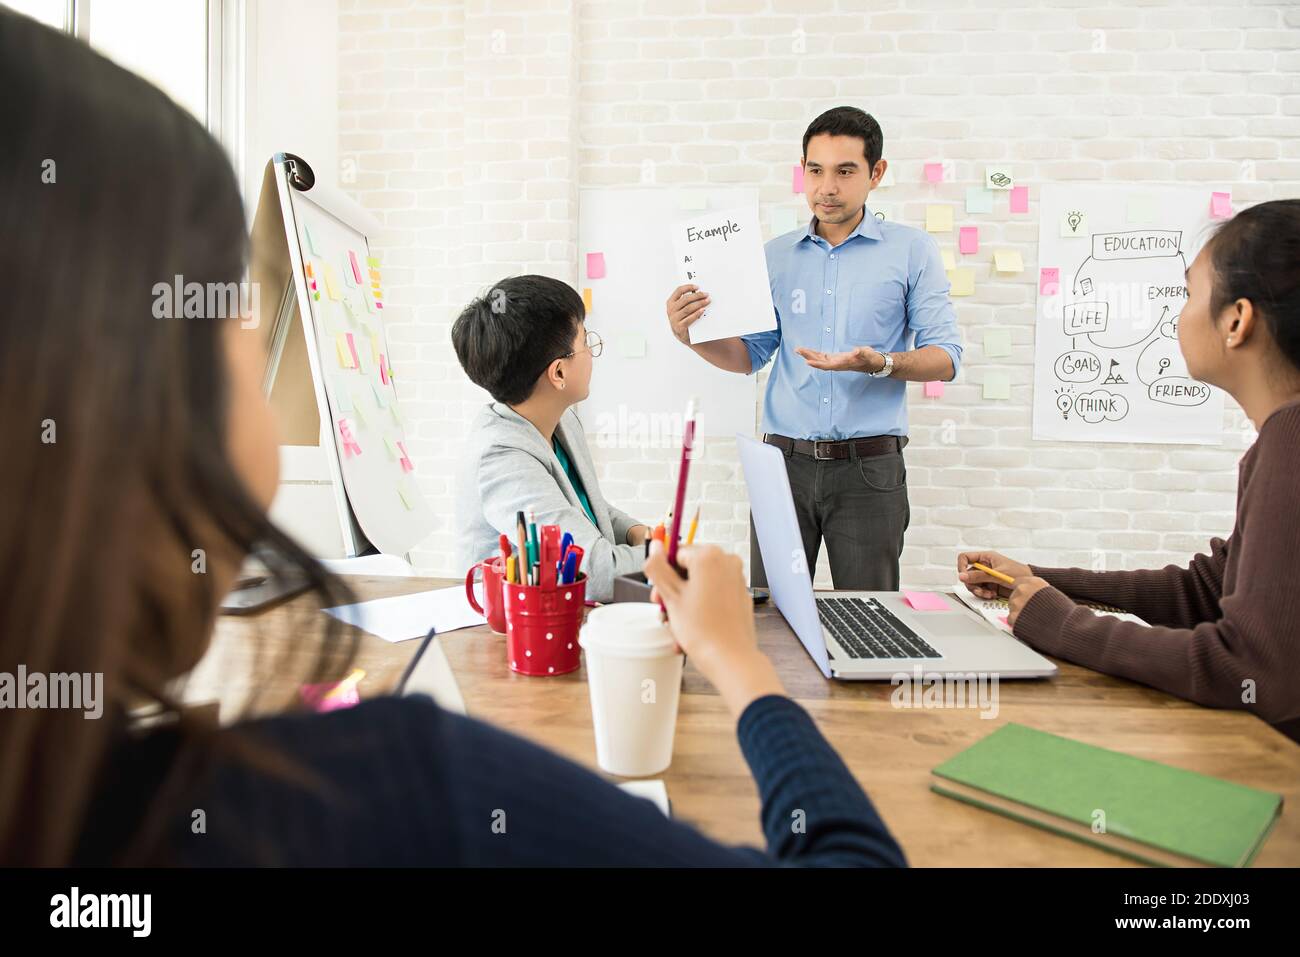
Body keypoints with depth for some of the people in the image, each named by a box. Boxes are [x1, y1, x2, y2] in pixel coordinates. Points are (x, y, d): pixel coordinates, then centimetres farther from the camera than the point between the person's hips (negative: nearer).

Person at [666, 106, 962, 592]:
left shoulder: (912, 250, 3)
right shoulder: (776, 255, 11)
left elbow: (945, 357, -2)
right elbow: (751, 354, 13)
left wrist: (880, 363, -21)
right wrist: (692, 335, -6)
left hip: (869, 466, -2)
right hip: (785, 460, 2)